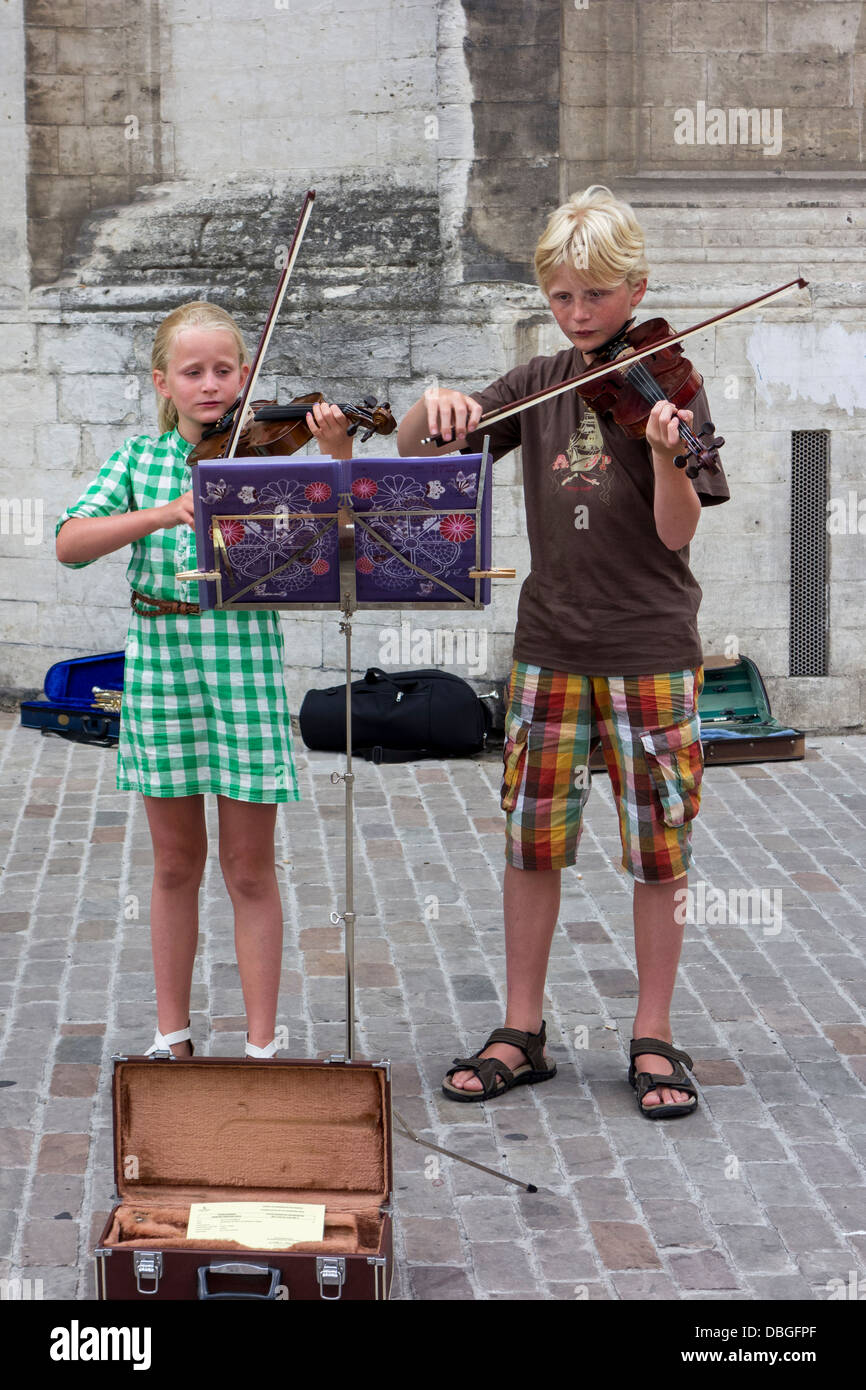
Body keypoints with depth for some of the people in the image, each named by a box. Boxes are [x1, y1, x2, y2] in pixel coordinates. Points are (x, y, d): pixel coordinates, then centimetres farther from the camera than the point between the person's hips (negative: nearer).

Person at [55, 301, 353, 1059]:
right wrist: (165, 512, -21)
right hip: (158, 656, 2)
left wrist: (342, 456, -28)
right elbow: (71, 543, -8)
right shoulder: (140, 459, 6)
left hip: (245, 658, -2)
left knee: (250, 867, 3)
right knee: (176, 864, 12)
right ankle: (172, 1036, 23)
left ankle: (262, 1045, 11)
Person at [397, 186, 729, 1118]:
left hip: (650, 649, -3)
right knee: (530, 839, 6)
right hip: (550, 646, 4)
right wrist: (435, 404, -14)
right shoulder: (540, 386, 7)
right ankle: (521, 1033, 18)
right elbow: (415, 450, 7)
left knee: (657, 848, 2)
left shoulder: (667, 384, -4)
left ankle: (654, 1039, 14)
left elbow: (676, 534, -12)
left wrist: (664, 454, -30)